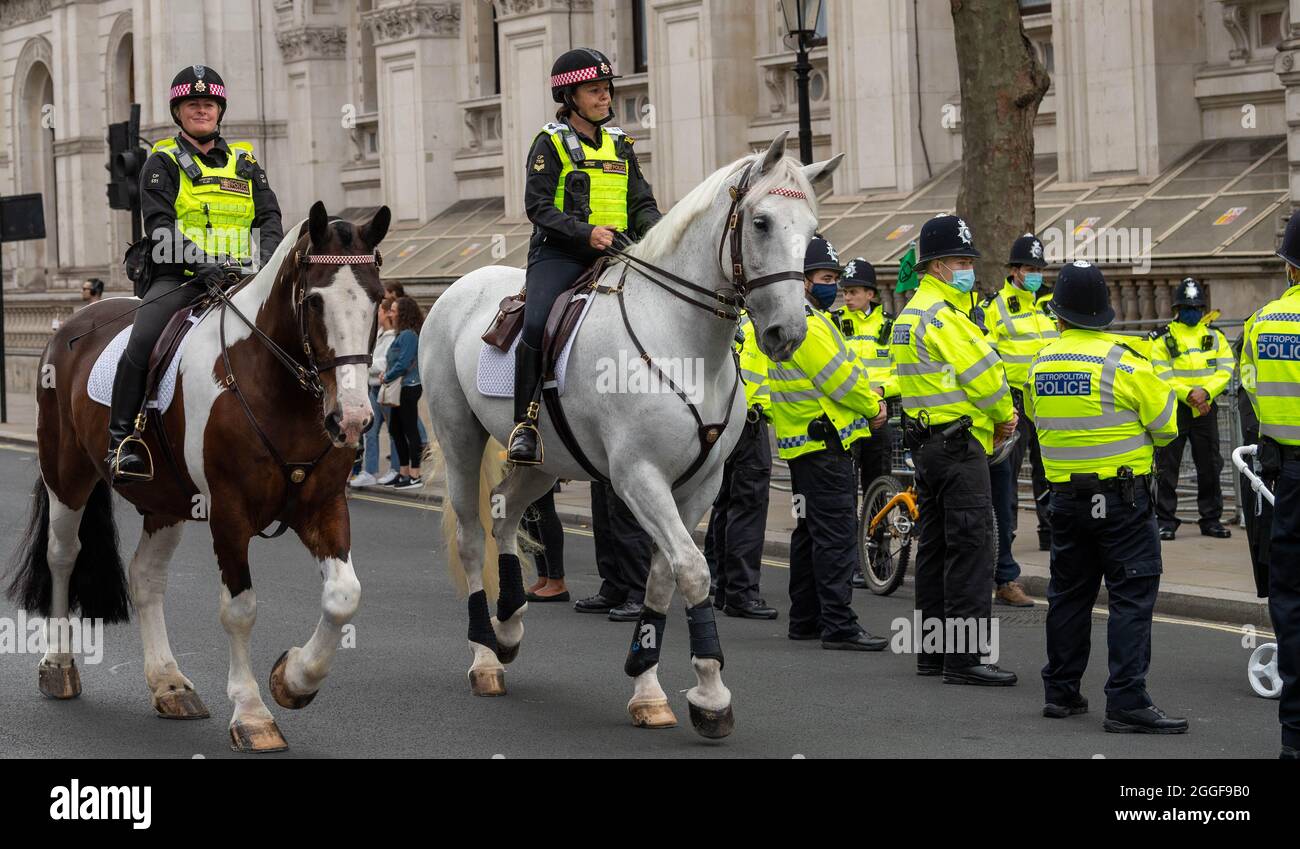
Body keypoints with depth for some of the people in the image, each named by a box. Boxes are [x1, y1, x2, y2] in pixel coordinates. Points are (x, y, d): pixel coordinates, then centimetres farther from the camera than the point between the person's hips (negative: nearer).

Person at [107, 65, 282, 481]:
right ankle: (122, 439, -22)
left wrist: (265, 256, -12)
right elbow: (159, 224, -6)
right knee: (142, 342, -28)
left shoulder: (244, 162, 20)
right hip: (180, 278, -3)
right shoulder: (163, 163, 8)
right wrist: (199, 261, -23)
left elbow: (270, 216, 11)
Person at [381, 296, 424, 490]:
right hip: (401, 388, 10)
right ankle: (404, 473, 23)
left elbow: (403, 363, -21)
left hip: (408, 388, -10)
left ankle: (415, 476, -2)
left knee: (410, 430, -6)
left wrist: (387, 377, -10)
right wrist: (387, 373, 5)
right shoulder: (403, 334, 14)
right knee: (395, 429, 16)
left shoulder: (408, 335, -16)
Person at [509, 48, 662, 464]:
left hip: (614, 253, 5)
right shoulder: (551, 143, 2)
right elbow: (538, 206, -7)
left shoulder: (619, 145, 18)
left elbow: (643, 203, 16)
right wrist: (586, 233, -22)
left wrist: (654, 230, -8)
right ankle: (525, 422, -18)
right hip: (559, 253, -5)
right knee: (537, 325, -28)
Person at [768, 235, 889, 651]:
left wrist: (869, 396, 5)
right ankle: (839, 625, -15)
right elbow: (838, 377, -17)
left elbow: (845, 369, 20)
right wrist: (873, 407, -3)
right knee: (836, 534, -12)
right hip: (823, 442, -11)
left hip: (805, 442, 11)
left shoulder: (805, 319, 18)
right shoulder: (805, 324, -16)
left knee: (811, 532, 15)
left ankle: (805, 619, 21)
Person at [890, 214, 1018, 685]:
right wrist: (1004, 416, 2)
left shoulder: (911, 314, 18)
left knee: (936, 545, 14)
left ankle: (933, 651, 19)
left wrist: (995, 416, 7)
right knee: (971, 545, -10)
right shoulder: (942, 315, -15)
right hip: (958, 443, -11)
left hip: (926, 440, 11)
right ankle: (964, 657, -12)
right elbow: (983, 372, -15)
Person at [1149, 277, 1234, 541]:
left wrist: (1205, 392, -17)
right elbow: (1161, 375, -9)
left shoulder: (1215, 337, 9)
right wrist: (1188, 395, -20)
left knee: (1210, 467, 6)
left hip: (1205, 410, 2)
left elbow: (1225, 370, 0)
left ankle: (1211, 519, 15)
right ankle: (1166, 521, 6)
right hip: (1173, 409, -2)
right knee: (1167, 467, -1)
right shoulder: (1162, 338, 0)